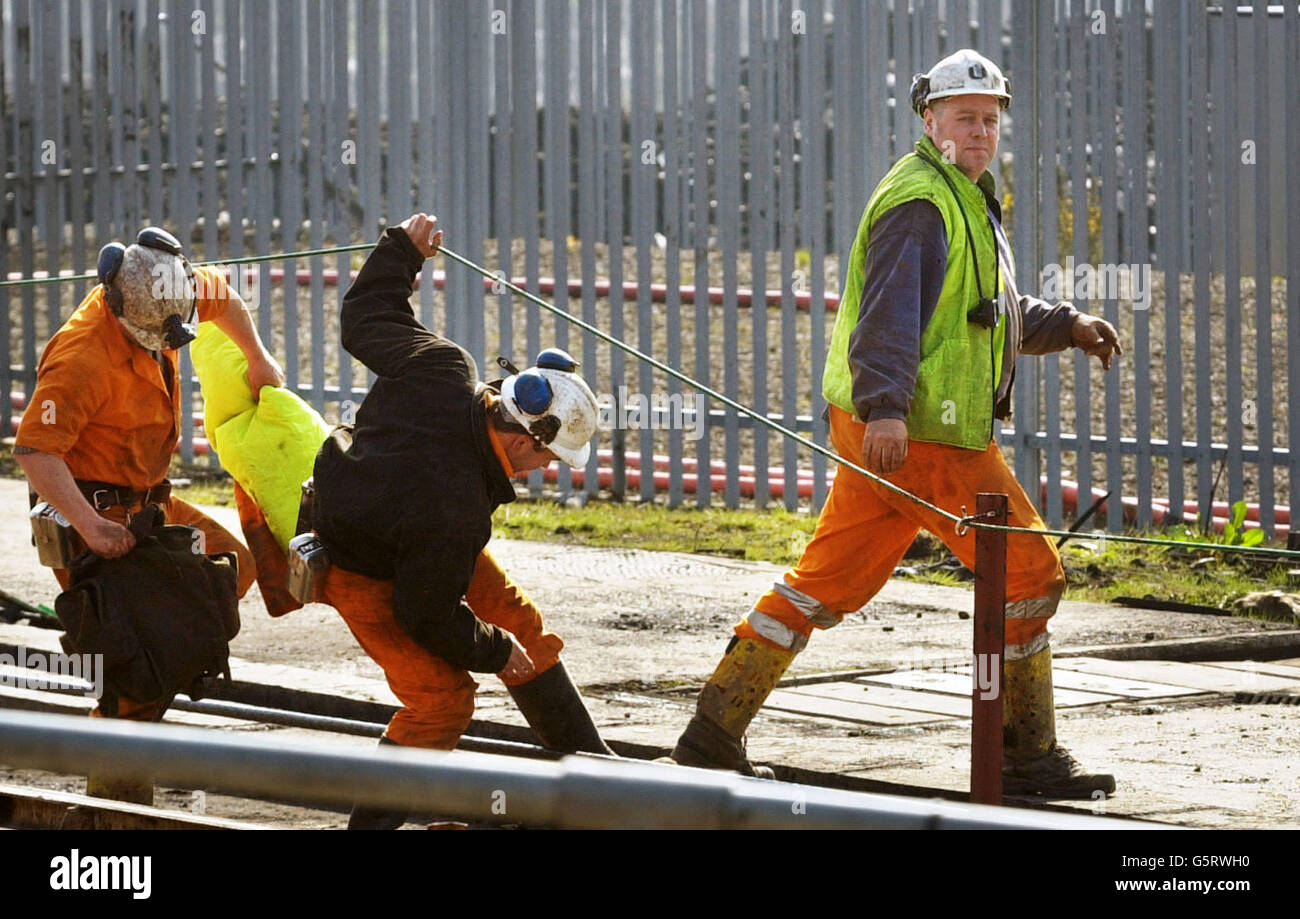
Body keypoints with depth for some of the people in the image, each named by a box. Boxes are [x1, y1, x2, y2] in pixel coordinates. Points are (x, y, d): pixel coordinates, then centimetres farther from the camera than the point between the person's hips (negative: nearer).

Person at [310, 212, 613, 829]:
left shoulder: (444, 369, -27)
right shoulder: (454, 510, -42)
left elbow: (366, 319, -7)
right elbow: (427, 617, -27)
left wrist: (402, 249, 8)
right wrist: (493, 653, -10)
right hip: (366, 576, -9)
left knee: (521, 625, 13)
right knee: (441, 698, -14)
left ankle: (586, 761, 28)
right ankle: (373, 824, 2)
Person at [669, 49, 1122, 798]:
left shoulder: (967, 202, 24)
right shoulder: (920, 199, -11)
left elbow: (998, 311, 35)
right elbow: (889, 307, -24)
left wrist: (1066, 325, 21)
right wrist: (886, 407, -35)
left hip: (892, 431, 10)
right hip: (922, 432, -10)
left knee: (828, 582, 9)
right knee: (1028, 573, -3)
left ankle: (716, 729, 8)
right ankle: (1029, 755, 3)